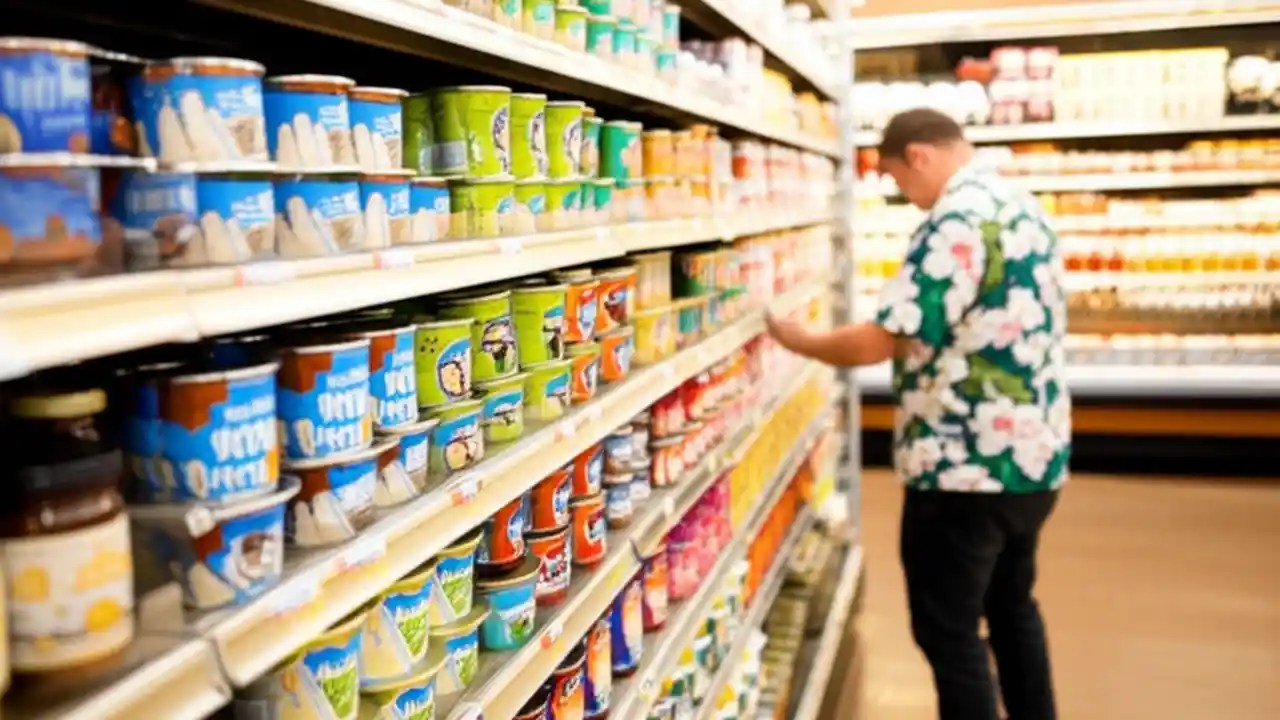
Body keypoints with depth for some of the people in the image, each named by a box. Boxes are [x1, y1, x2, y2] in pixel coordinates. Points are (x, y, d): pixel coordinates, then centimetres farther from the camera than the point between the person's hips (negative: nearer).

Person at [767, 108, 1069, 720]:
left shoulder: (954, 224, -20)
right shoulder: (1025, 210, 11)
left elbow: (884, 340, -23)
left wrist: (798, 341, -8)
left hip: (965, 466, -10)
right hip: (1034, 455, 10)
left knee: (948, 631, 2)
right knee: (1011, 606, 24)